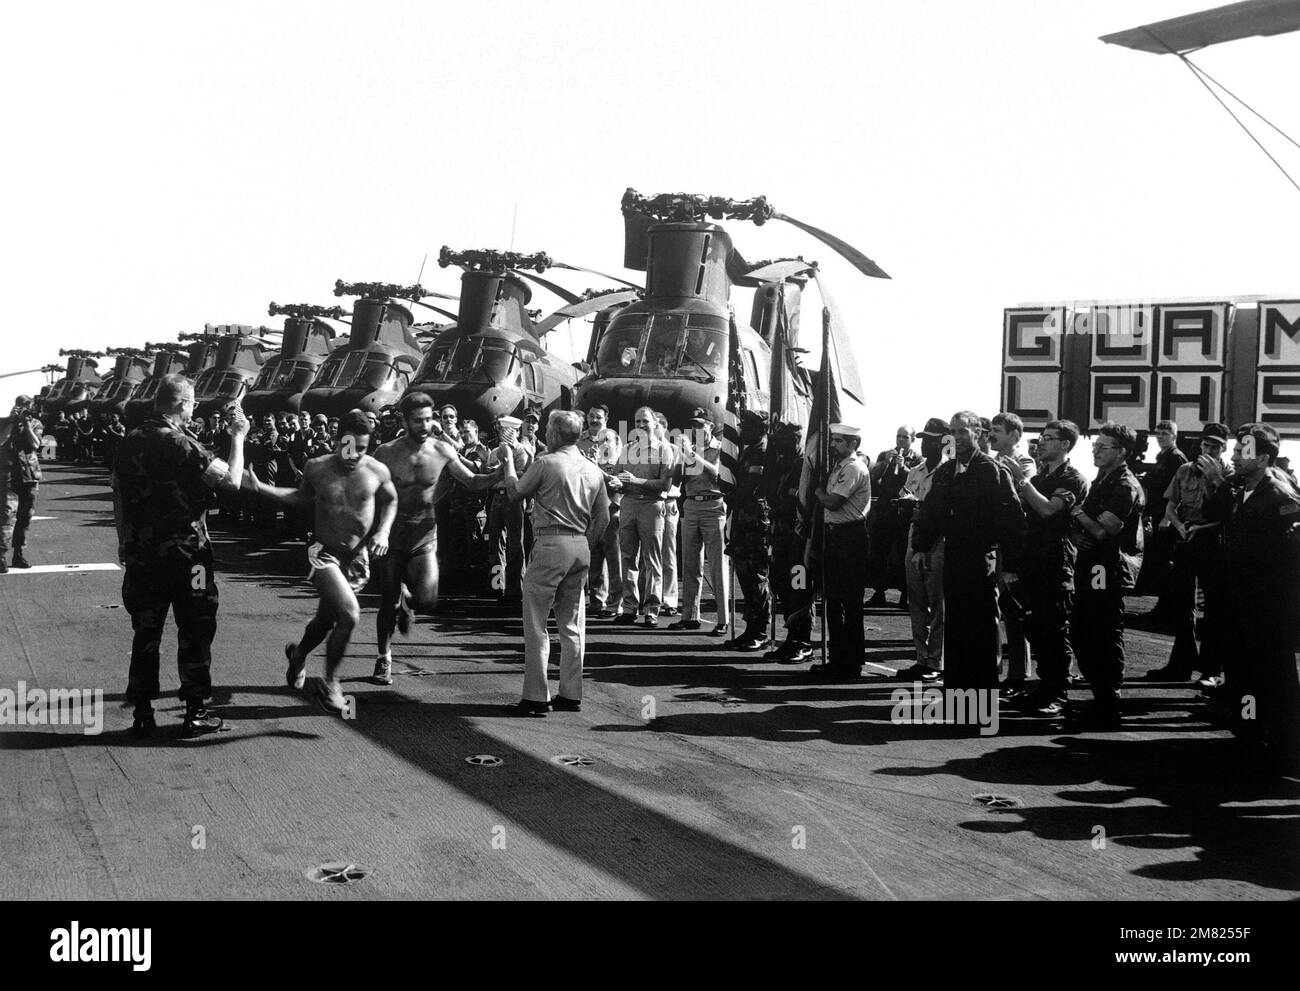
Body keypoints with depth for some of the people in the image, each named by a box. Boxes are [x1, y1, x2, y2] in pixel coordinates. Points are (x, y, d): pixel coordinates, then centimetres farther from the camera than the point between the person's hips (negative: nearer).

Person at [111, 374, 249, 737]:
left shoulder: (128, 443, 4)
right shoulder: (181, 445, -16)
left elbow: (118, 499, 9)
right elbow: (231, 479, -20)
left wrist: (124, 543, 19)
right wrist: (238, 437, -7)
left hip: (141, 554, 5)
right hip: (185, 553, -5)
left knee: (145, 633, 12)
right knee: (195, 632, 7)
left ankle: (142, 713, 16)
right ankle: (195, 712, 11)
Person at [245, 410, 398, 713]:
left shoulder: (377, 471, -9)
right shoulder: (316, 469, -9)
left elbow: (390, 500, 10)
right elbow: (302, 497, 12)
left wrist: (383, 532, -6)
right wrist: (260, 489, 5)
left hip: (358, 558, 3)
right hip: (324, 553, -3)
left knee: (325, 621, 18)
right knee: (349, 616, -23)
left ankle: (298, 654, 53)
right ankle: (329, 685, -3)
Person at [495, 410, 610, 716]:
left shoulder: (545, 463, -8)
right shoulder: (593, 470, 10)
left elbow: (515, 492, 4)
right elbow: (603, 517, 11)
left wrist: (508, 462, 18)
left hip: (551, 544, -6)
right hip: (581, 547, 6)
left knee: (536, 623, -1)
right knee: (572, 624, 12)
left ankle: (536, 697, -2)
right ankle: (571, 695, 14)